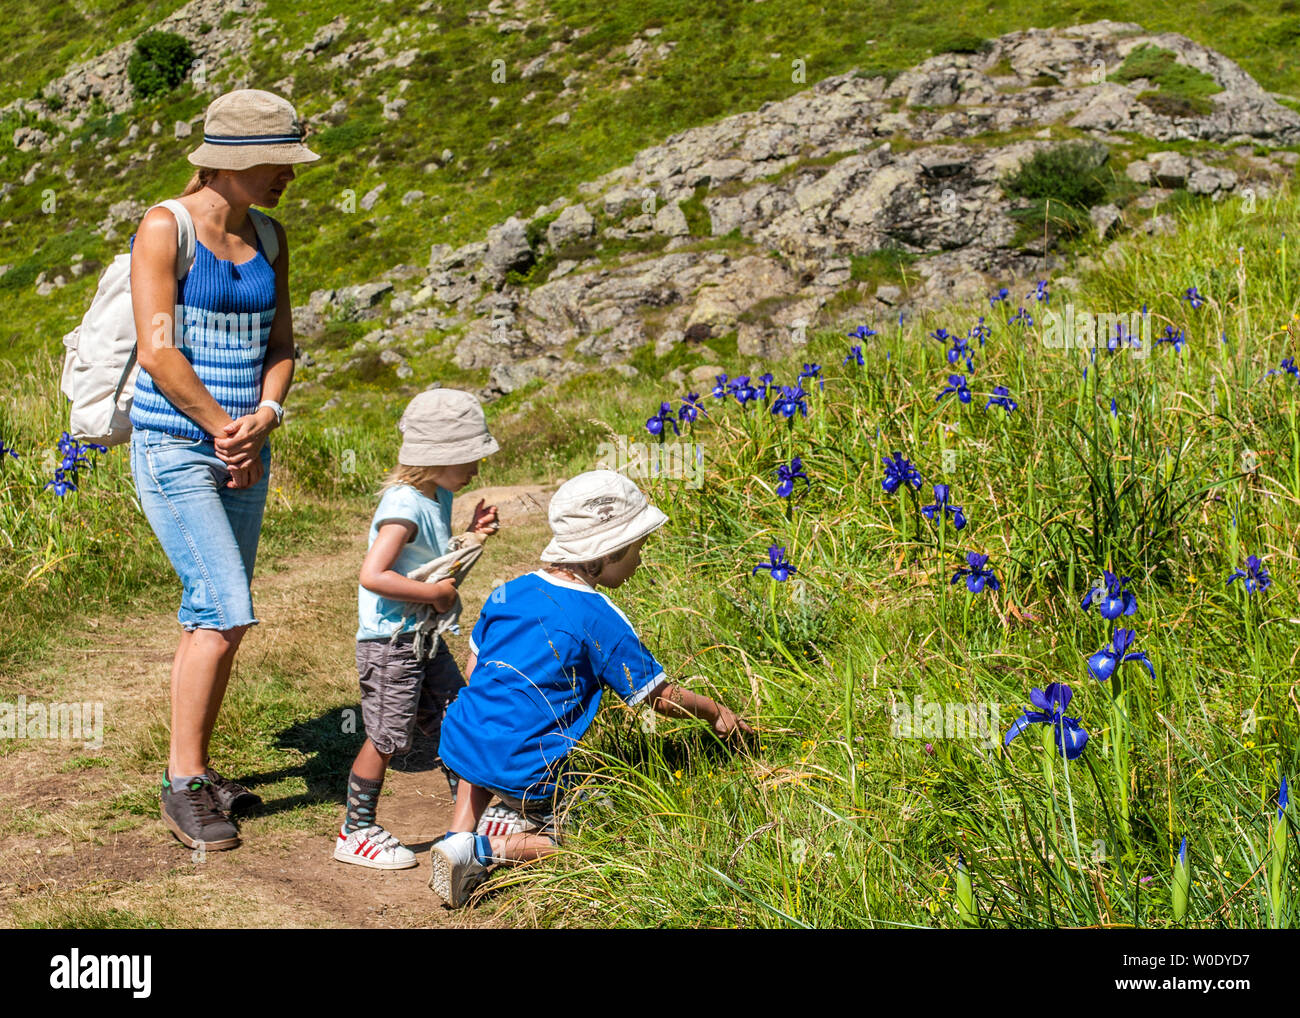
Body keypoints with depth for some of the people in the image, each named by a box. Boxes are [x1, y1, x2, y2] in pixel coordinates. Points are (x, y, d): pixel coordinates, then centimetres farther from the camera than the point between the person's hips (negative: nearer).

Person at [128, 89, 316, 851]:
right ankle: (183, 784, -2)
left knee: (219, 616, 10)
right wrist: (224, 429, -12)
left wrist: (263, 418, -8)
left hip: (242, 451, 7)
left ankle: (196, 770, 23)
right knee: (225, 611, -13)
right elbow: (158, 350, -17)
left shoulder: (268, 238, 9)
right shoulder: (164, 228, -11)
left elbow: (280, 345, 10)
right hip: (174, 447, -7)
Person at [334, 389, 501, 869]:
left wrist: (472, 535, 4)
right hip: (390, 643, -9)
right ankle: (356, 833, 14)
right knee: (387, 737, 0)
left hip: (426, 639, 9)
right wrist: (435, 593, -23)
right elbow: (373, 574, -32)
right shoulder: (405, 506, -23)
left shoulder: (439, 497, 7)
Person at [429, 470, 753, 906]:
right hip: (526, 773, -6)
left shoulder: (509, 592, 5)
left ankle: (459, 838, 18)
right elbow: (659, 696, -4)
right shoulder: (598, 618, -12)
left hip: (461, 748, 6)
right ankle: (487, 850, -6)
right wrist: (714, 712, 13)